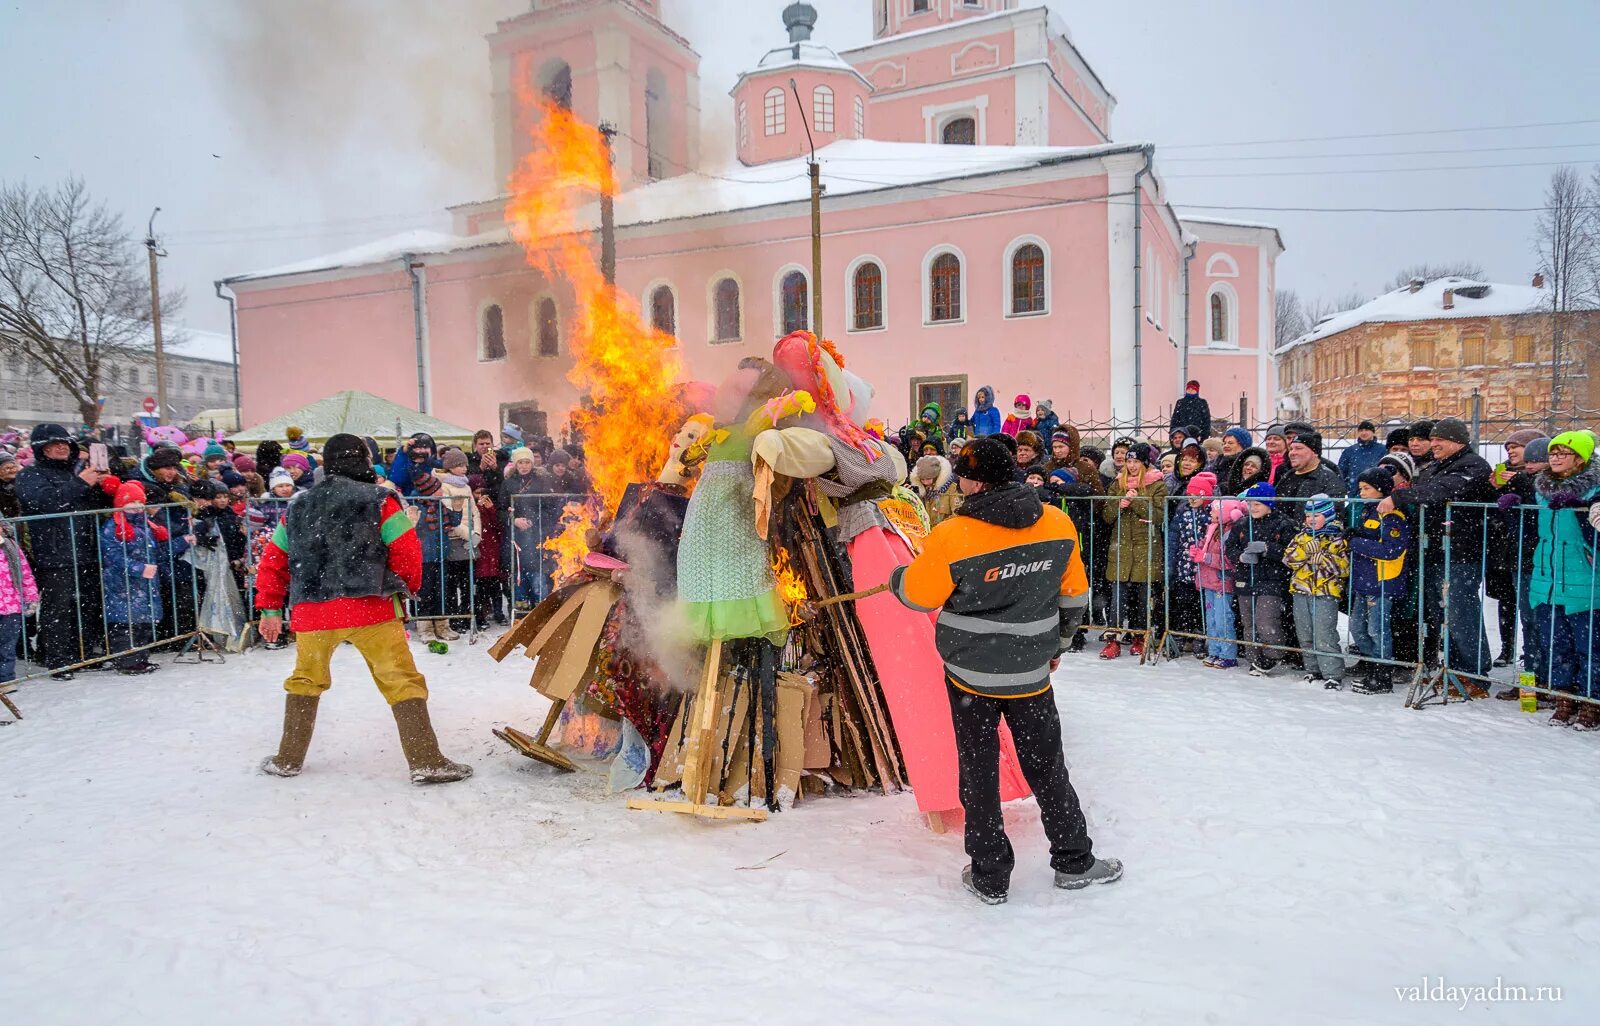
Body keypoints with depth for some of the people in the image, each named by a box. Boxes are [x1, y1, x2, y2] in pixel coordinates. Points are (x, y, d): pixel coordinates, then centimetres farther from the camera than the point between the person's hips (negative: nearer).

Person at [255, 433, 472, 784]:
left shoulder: (298, 506, 15)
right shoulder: (379, 500, -1)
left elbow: (273, 561, 18)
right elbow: (407, 553, -6)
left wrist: (271, 609, 25)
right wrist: (409, 585, 14)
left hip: (312, 611, 5)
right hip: (370, 609, -5)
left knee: (306, 681, 24)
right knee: (402, 681, -2)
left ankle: (288, 759, 32)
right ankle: (426, 762, -6)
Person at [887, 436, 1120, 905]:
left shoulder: (952, 537, -19)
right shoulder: (1058, 525, -5)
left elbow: (918, 594, -5)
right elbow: (1075, 596, 6)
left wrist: (895, 578, 18)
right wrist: (1057, 643, 22)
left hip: (970, 674, -3)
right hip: (1031, 674, 3)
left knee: (978, 771, 11)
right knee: (1046, 767, 18)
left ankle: (989, 878, 21)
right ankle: (1074, 862, 32)